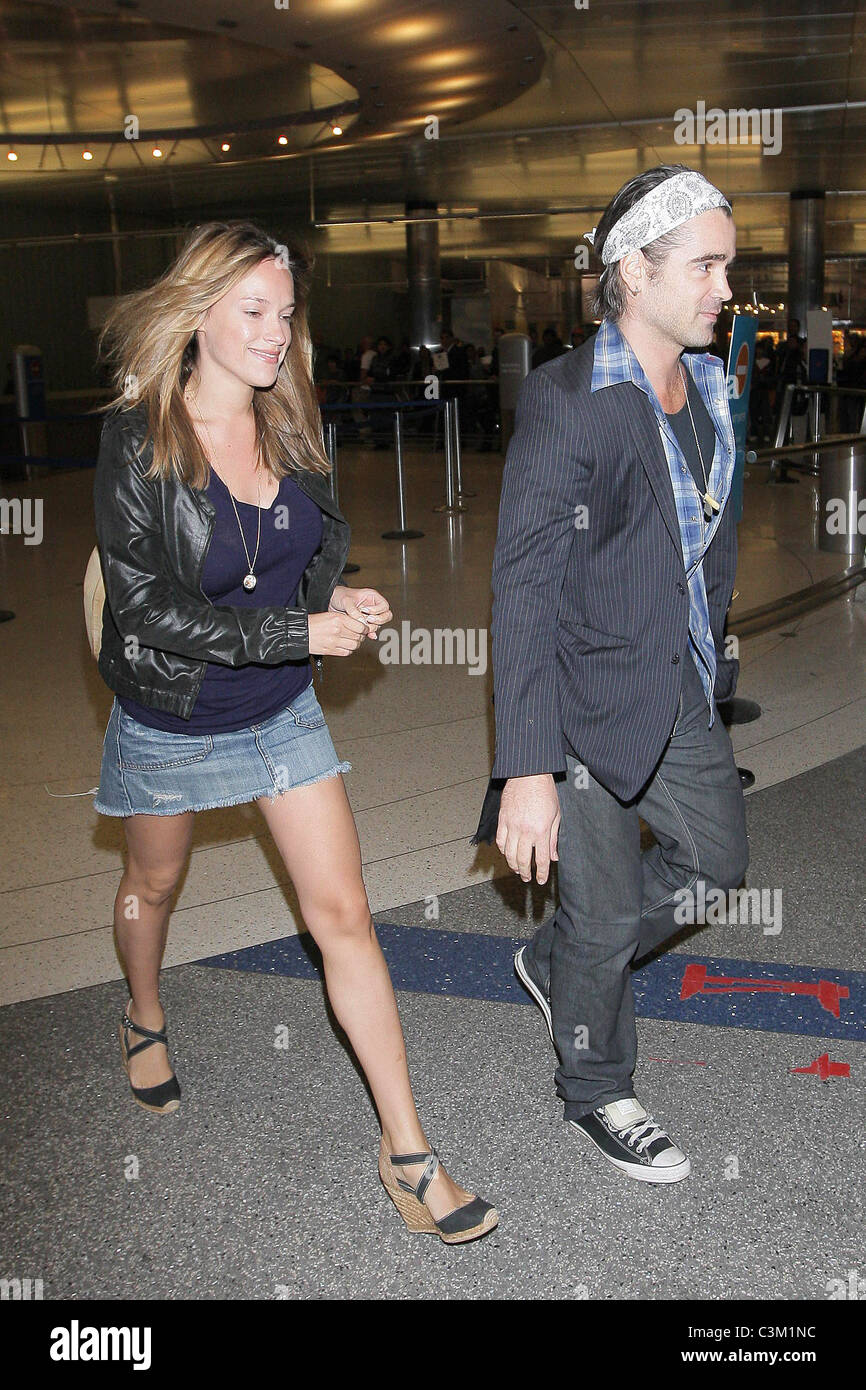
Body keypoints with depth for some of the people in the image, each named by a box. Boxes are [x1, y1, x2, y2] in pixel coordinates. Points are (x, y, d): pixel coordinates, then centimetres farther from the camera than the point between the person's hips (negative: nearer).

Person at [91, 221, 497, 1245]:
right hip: (171, 716, -3)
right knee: (154, 884, 23)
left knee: (343, 915, -2)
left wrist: (336, 600, -13)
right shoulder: (138, 440, -20)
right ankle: (144, 1022, 56)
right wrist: (296, 631, -29)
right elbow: (146, 607, -24)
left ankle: (406, 1152, 6)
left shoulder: (291, 427, -5)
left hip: (283, 709, 3)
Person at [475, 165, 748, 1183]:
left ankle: (556, 963, 42)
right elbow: (523, 591, -24)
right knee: (607, 913, 7)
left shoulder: (703, 384, 2)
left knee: (716, 855, 21)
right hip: (590, 696, -8)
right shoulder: (567, 402, -22)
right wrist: (528, 770, -27)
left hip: (681, 688, 8)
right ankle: (597, 1093, 33)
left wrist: (708, 659, 19)